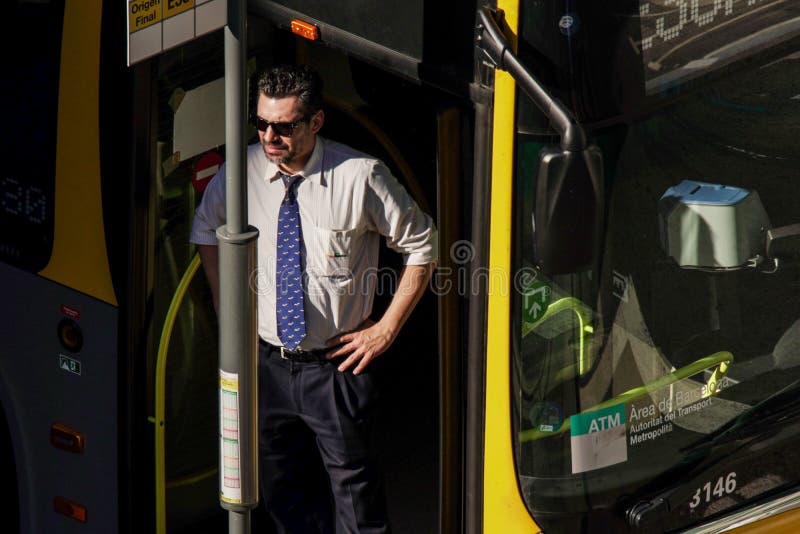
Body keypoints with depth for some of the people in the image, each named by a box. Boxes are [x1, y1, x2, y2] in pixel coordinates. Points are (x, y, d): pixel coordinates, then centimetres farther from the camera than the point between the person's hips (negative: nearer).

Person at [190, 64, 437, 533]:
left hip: (336, 366, -3)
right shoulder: (241, 171, -6)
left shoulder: (360, 176, -17)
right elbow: (206, 229, 16)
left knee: (354, 487, 9)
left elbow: (423, 246, -5)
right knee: (281, 484, 17)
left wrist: (386, 329, -6)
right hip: (267, 362, 3)